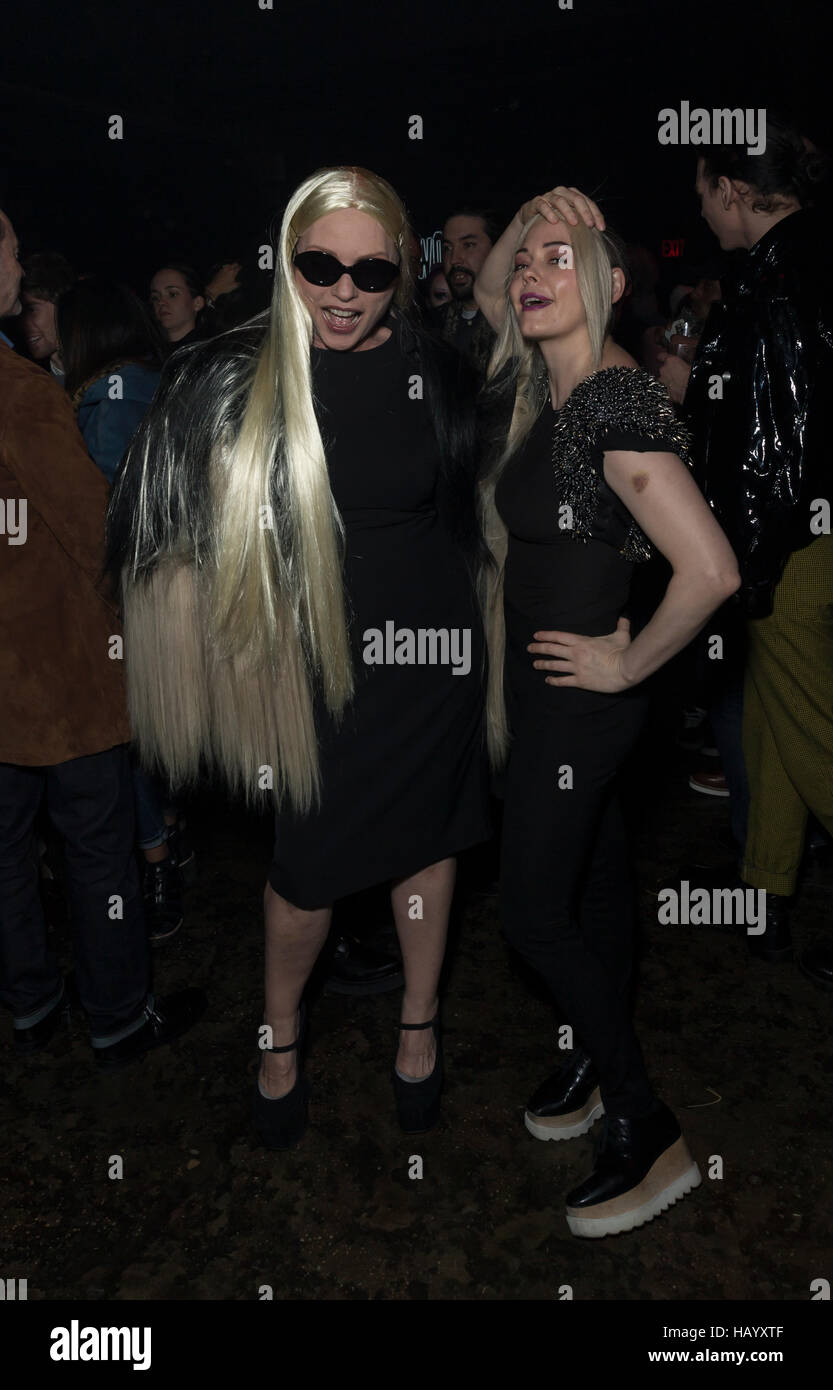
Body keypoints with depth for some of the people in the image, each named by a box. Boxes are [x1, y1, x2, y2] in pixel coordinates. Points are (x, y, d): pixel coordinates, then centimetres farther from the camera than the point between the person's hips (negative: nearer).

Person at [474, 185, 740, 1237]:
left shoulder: (617, 403, -22)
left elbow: (710, 570, -32)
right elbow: (487, 292, 26)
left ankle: (649, 1135, 13)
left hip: (578, 689, -9)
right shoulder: (548, 384, 5)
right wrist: (526, 221, 8)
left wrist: (629, 663, -19)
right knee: (593, 876, 20)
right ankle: (599, 1064, 39)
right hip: (542, 680, 9)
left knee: (534, 912, -2)